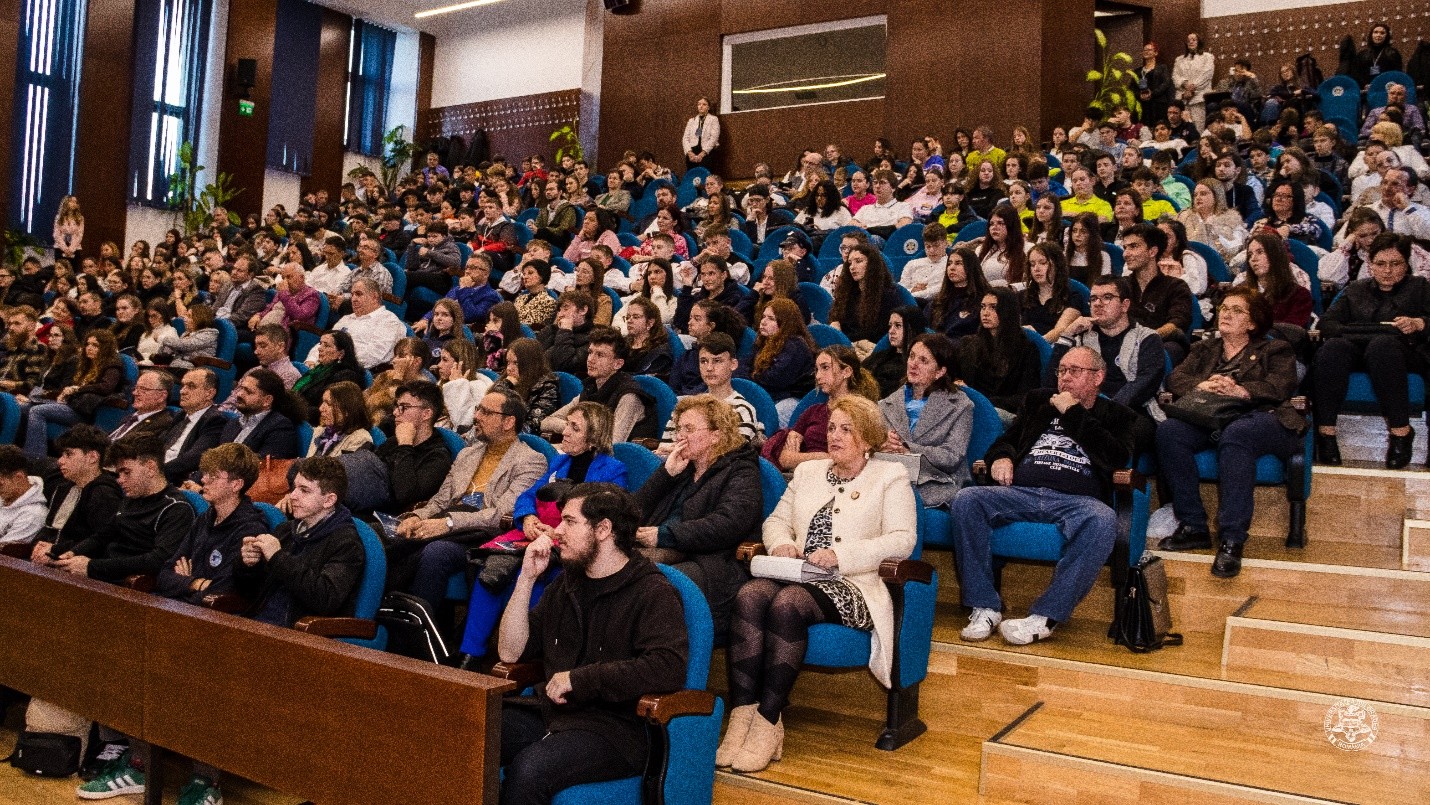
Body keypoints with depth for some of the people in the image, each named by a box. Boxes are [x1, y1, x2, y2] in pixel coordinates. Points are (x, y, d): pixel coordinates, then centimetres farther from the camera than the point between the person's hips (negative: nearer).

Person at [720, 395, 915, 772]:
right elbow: (776, 520, 24)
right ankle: (742, 716, -30)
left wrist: (841, 554, -16)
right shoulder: (808, 471, 24)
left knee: (787, 603, -35)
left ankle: (769, 723, -29)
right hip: (798, 575, 5)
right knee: (749, 595, -30)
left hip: (851, 585, -4)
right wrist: (781, 544, -1)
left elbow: (902, 540, -4)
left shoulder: (890, 477, 8)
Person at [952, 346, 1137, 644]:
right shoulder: (1040, 401, 30)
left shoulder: (1114, 415, 20)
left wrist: (1073, 414, 4)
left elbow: (1119, 457, 1)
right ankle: (985, 607, -23)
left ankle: (1044, 617, -33)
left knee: (1103, 521, -38)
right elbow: (1005, 440, 30)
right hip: (1021, 493, 3)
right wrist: (1001, 457, 5)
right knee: (966, 501, -26)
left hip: (1077, 499, -2)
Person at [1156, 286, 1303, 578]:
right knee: (1168, 431, -30)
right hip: (1207, 420, 3)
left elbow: (1282, 386, 0)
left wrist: (1239, 390, -18)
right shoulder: (1204, 349, 31)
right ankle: (1192, 526, -27)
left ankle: (1232, 540, -43)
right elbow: (1175, 378, 13)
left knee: (1235, 434, -40)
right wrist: (1201, 385, -10)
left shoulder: (1275, 350, 21)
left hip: (1259, 419, -3)